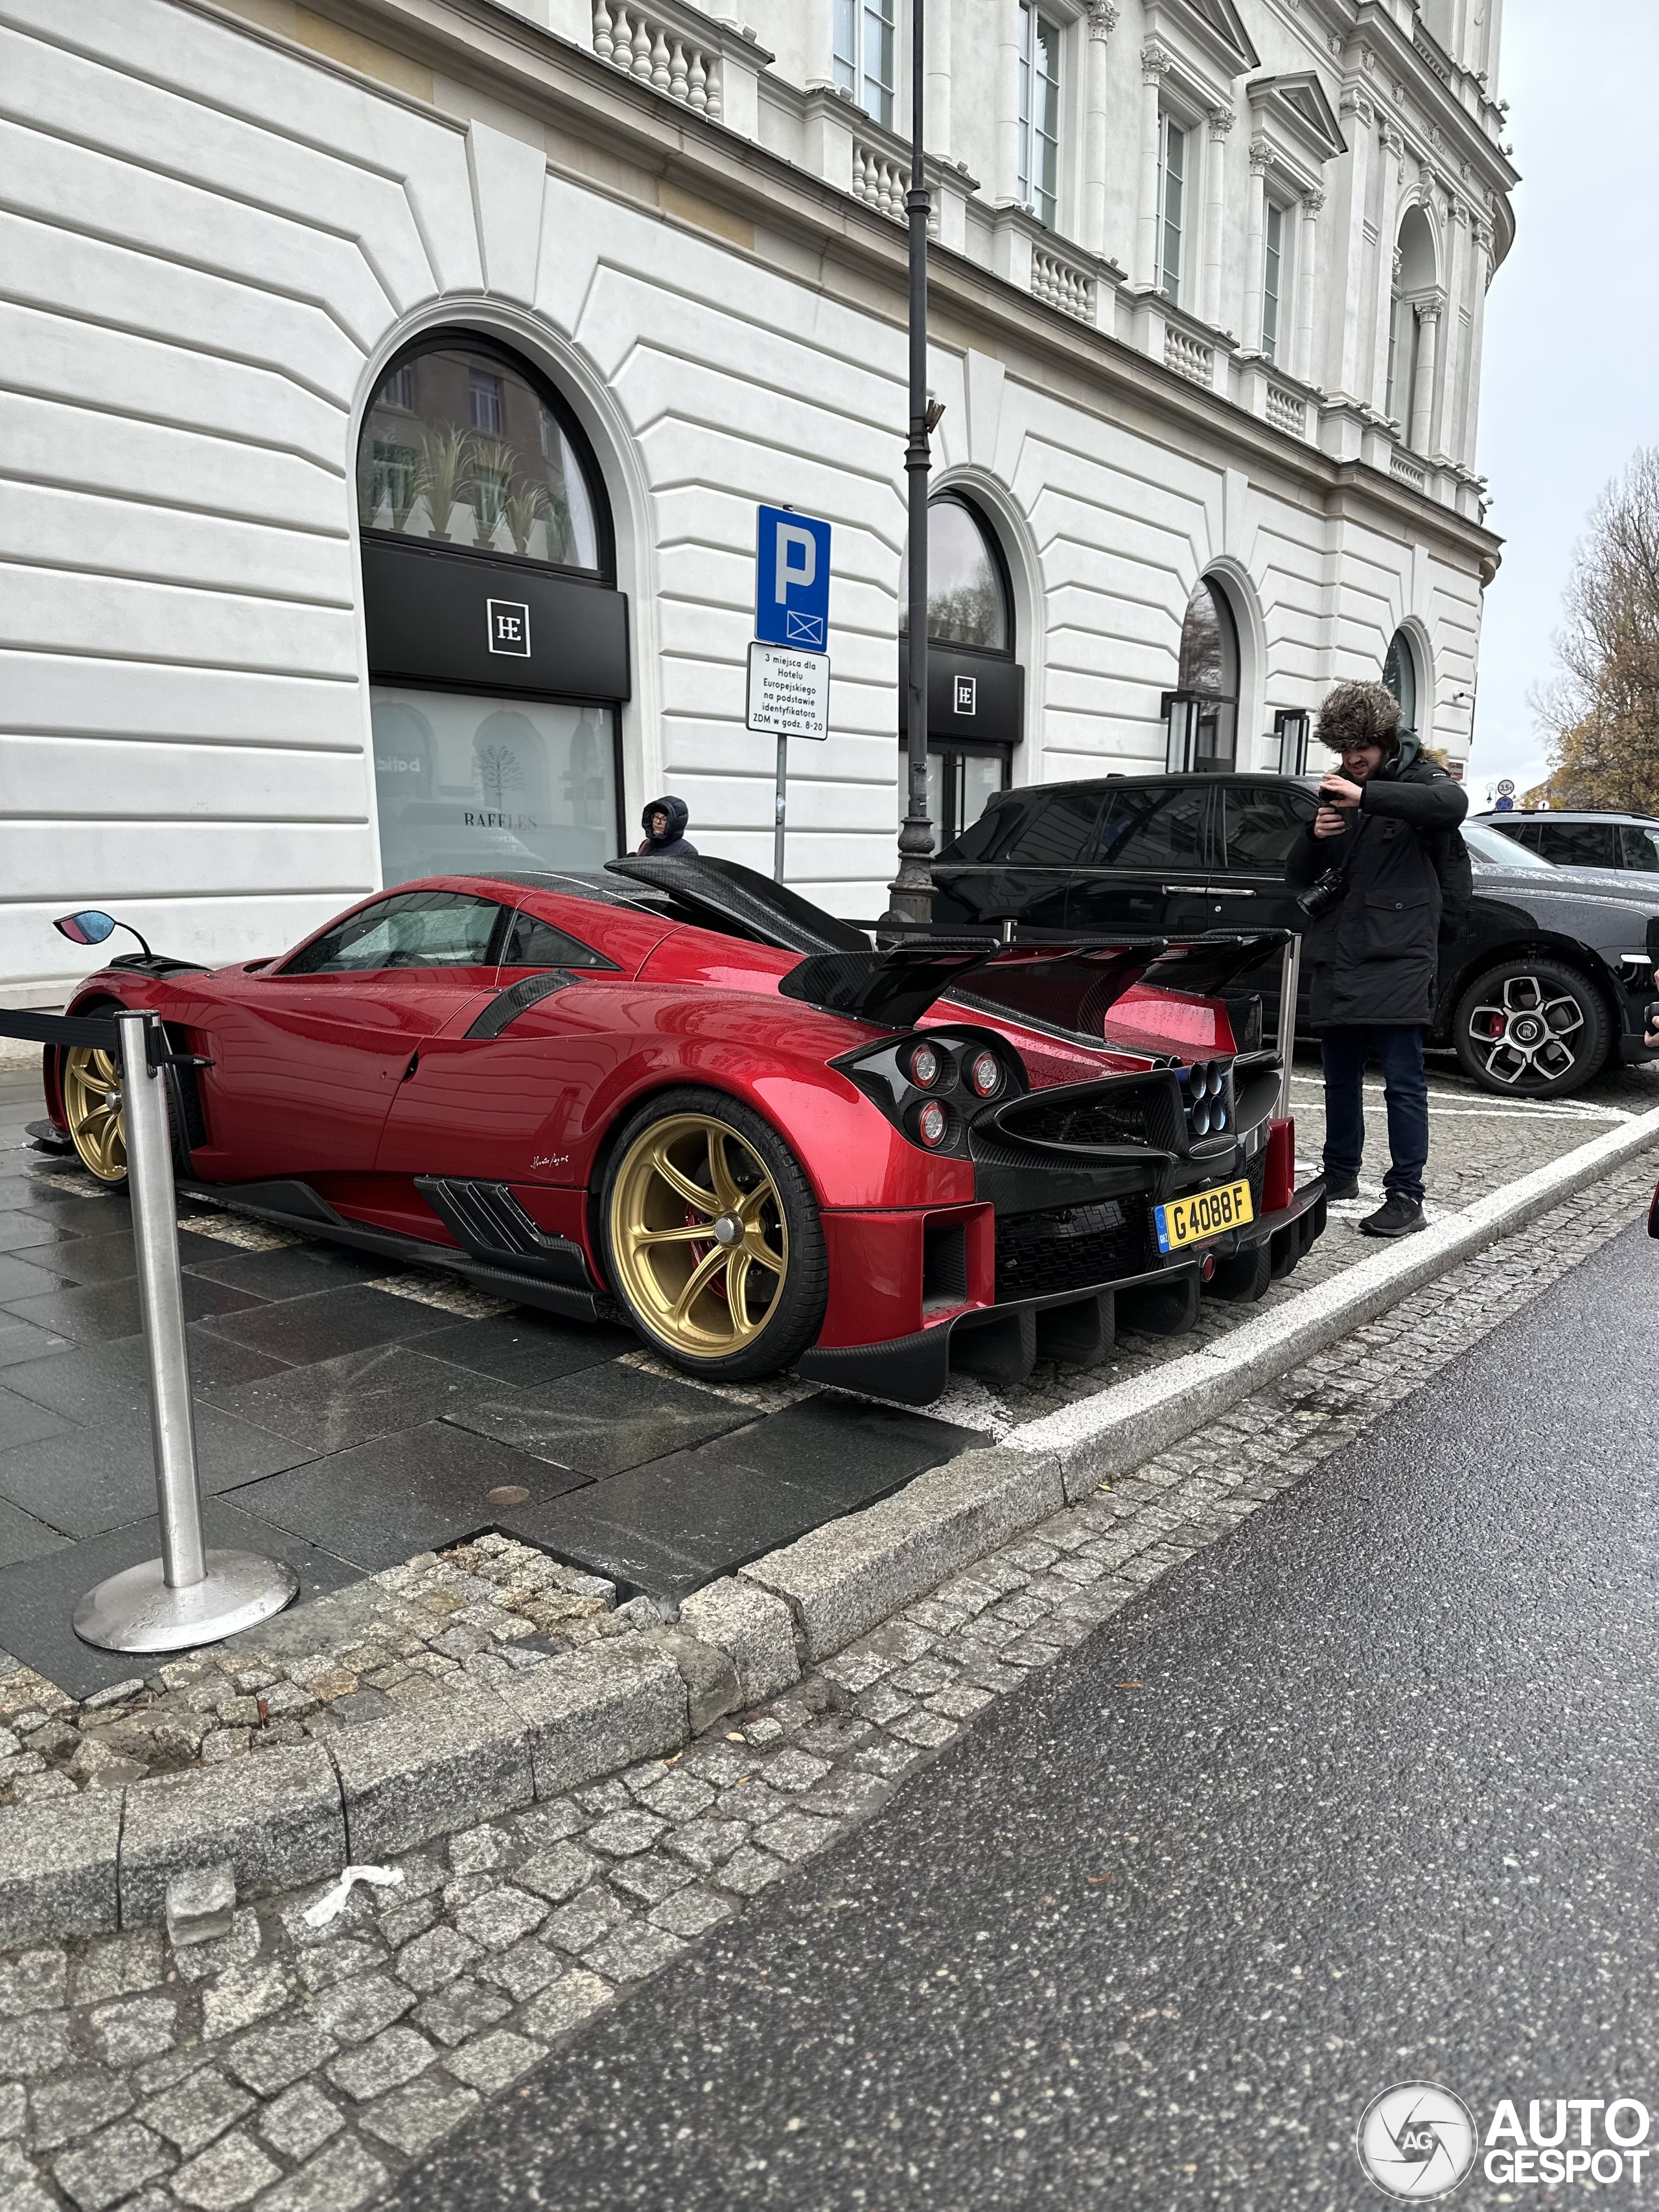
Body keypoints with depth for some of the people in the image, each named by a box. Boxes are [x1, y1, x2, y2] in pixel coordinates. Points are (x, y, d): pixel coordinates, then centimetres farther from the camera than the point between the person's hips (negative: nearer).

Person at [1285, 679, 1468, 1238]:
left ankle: (1406, 1196, -3)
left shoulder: (1418, 779, 1)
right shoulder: (1337, 792, 16)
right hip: (1336, 958, 6)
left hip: (1398, 959, -6)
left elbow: (1453, 803, -25)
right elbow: (1297, 877, 13)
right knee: (1341, 1078, 15)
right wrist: (1315, 835, -8)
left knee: (1403, 1082, -6)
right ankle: (1341, 1175, 29)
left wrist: (1366, 796, -31)